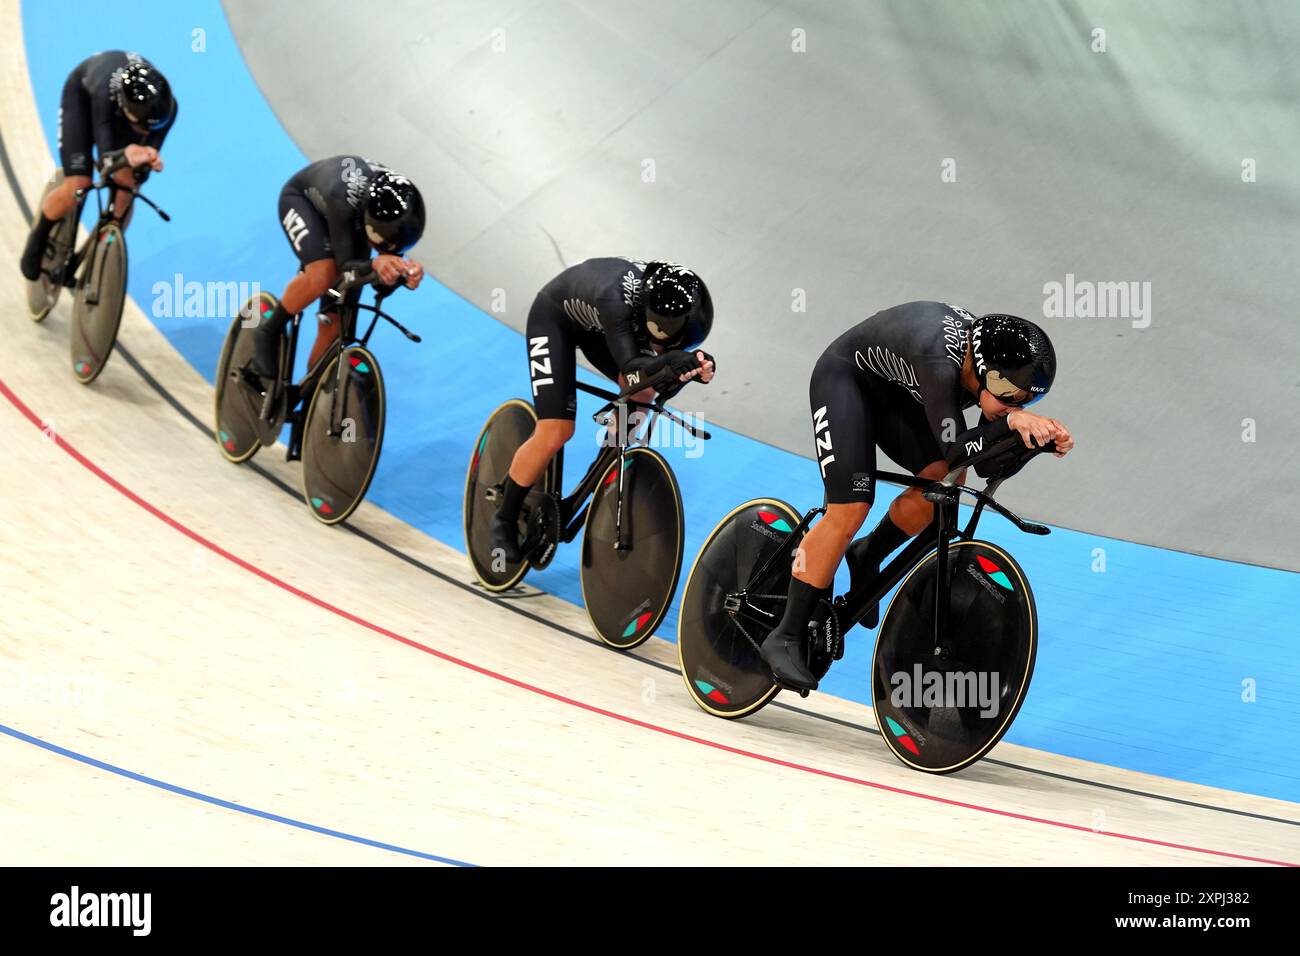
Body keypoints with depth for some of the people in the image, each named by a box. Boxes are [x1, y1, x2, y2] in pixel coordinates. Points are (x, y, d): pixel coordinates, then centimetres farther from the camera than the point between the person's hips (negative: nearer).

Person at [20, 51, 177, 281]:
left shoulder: (166, 106, -36)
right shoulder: (106, 93, -45)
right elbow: (105, 160, -50)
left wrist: (147, 162, -54)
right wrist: (124, 155, -72)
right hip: (83, 92, -3)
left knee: (126, 182, -15)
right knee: (78, 186, -16)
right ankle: (37, 240, 14)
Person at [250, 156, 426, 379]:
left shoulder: (401, 206, -34)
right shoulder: (342, 200, -46)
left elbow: (387, 272, -25)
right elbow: (345, 266, -44)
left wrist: (406, 271, -49)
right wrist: (374, 264, -66)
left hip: (351, 216, 5)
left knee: (334, 319, -1)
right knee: (322, 275, -34)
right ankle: (270, 332, -8)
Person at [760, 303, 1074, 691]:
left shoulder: (996, 366, -19)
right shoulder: (940, 358, -39)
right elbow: (955, 449, -41)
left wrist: (1044, 433, -29)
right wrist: (1011, 420, -53)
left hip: (895, 391, 7)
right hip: (845, 377, -7)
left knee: (947, 480, -16)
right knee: (849, 510, -19)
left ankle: (867, 557, 9)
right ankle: (787, 637, -11)